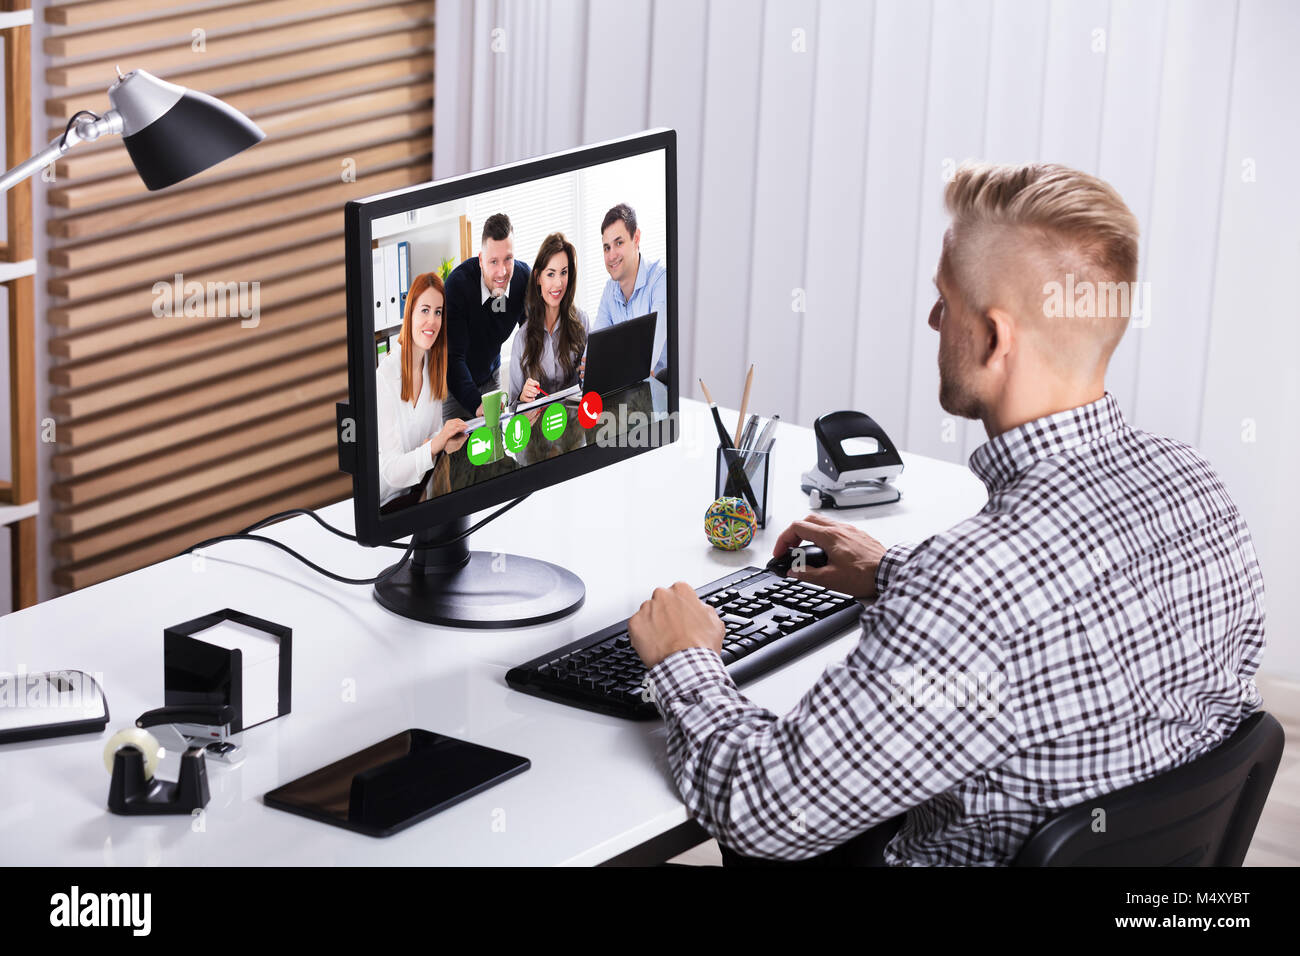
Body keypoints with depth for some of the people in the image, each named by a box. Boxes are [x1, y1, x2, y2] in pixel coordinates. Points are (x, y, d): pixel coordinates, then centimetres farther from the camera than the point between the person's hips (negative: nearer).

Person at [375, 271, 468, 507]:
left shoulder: (432, 364, 2)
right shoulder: (384, 378, -22)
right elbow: (391, 472, -24)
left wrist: (447, 441, -11)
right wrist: (435, 444, -39)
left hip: (417, 486, 8)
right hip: (386, 501, -8)